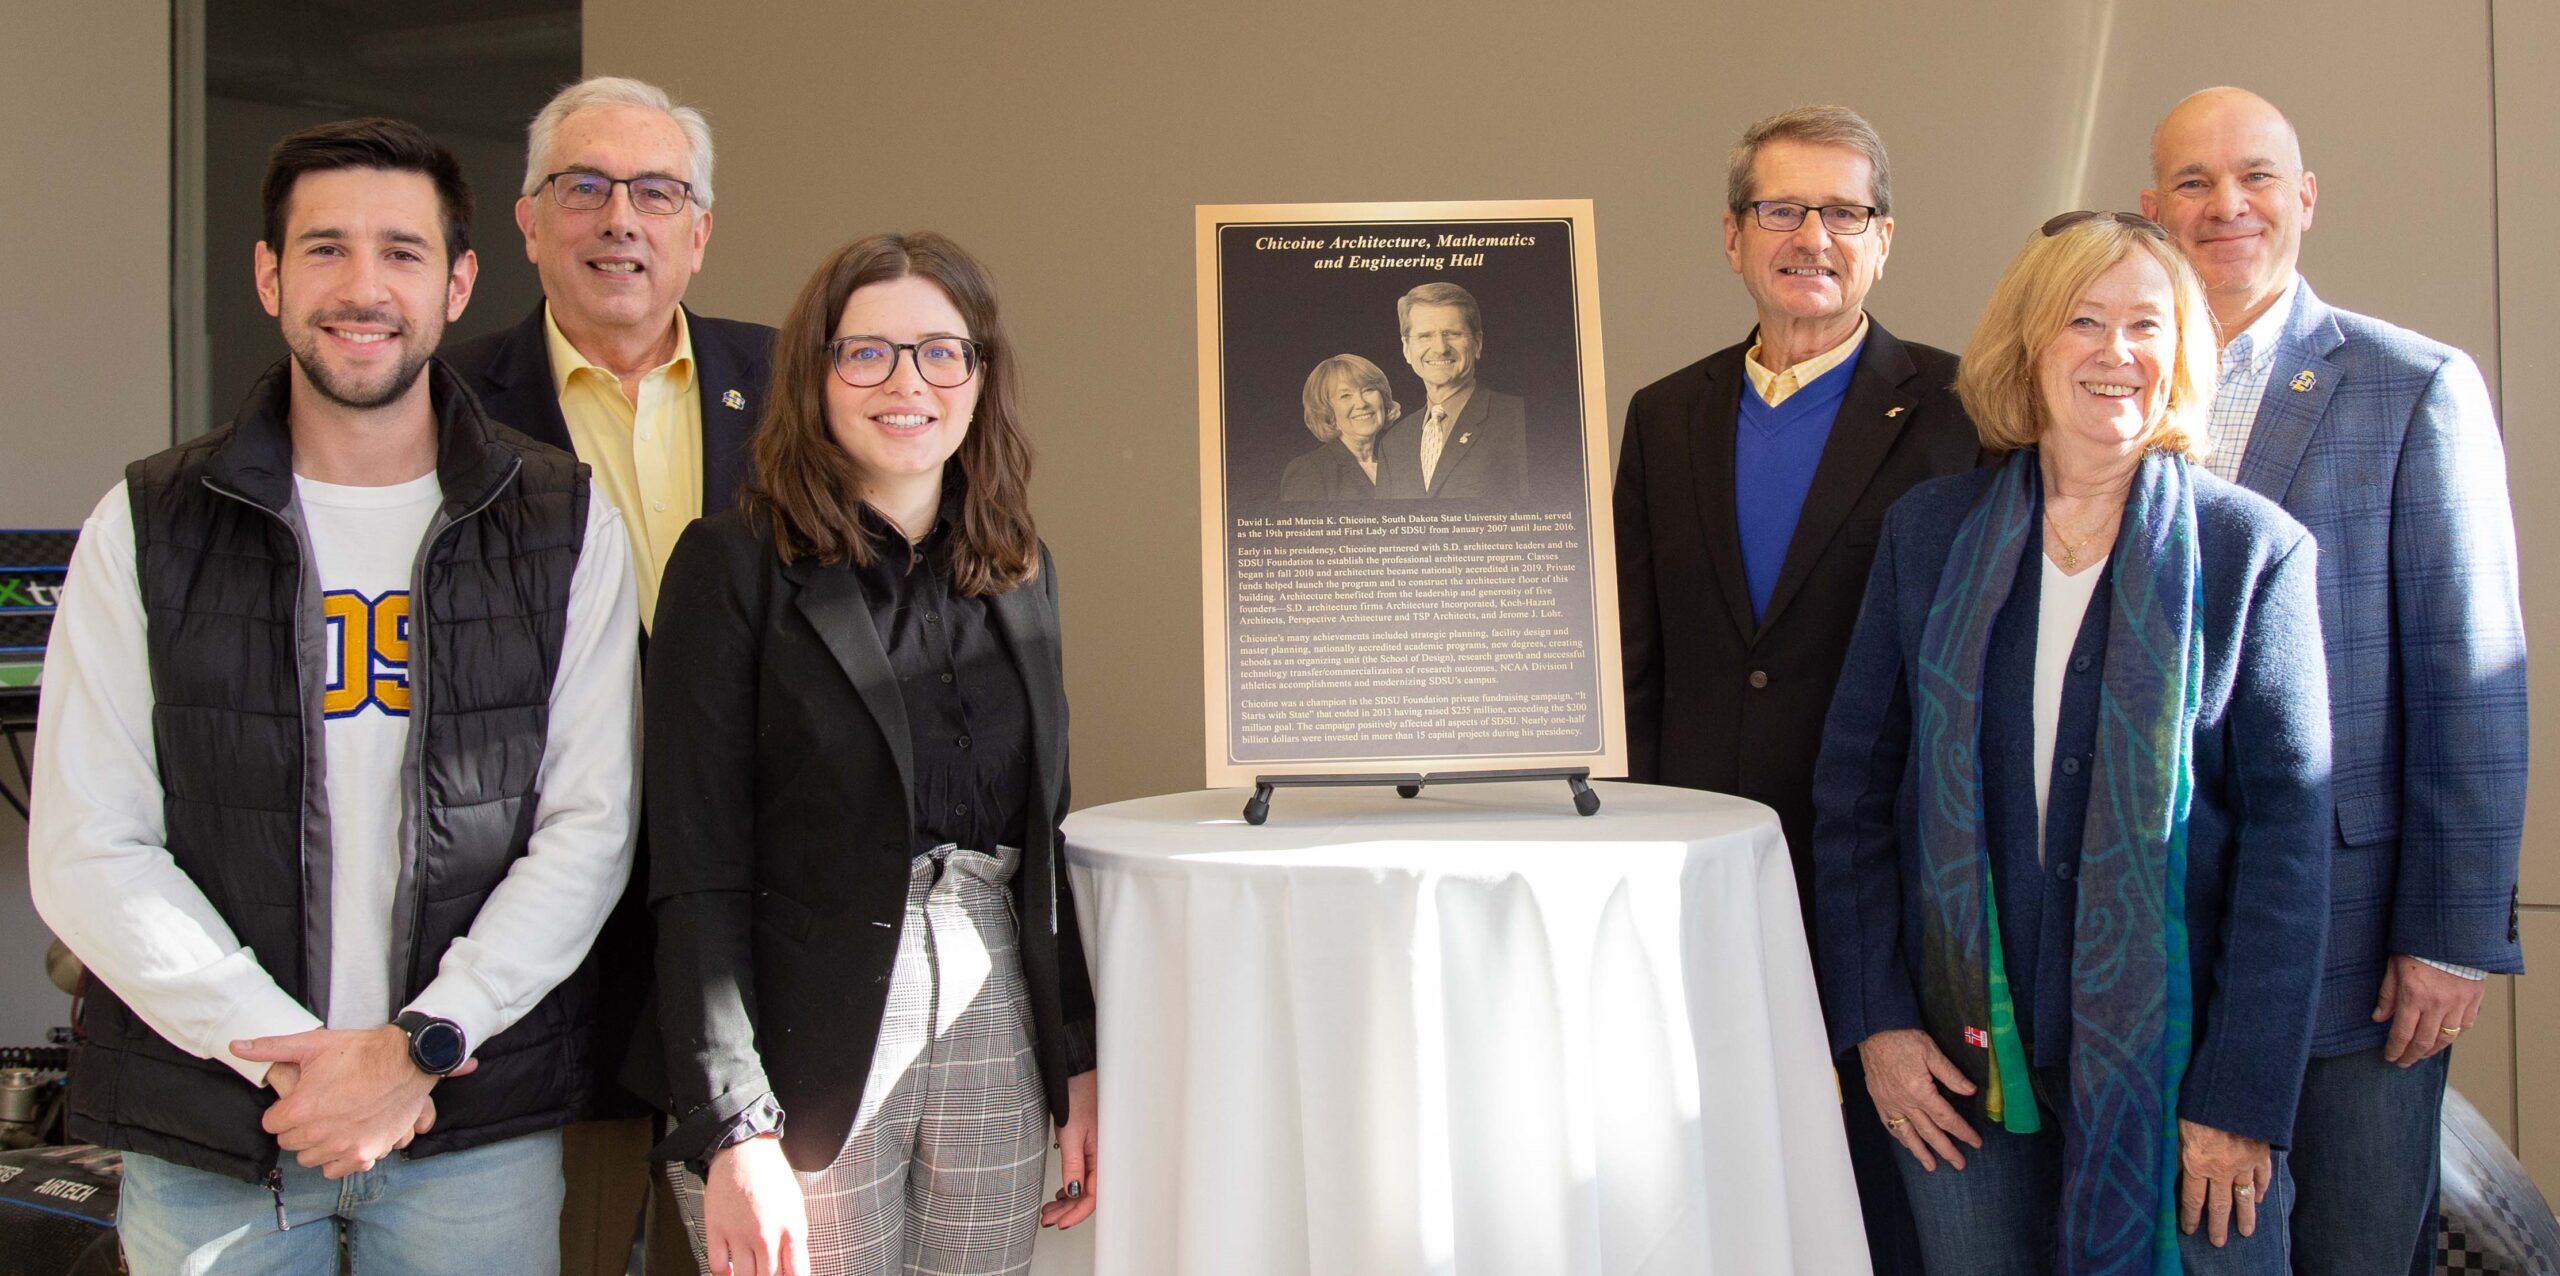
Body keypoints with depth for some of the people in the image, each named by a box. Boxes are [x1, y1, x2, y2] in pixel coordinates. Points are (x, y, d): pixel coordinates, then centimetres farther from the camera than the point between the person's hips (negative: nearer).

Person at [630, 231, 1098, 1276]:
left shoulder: (1019, 570, 10)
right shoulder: (737, 564, -6)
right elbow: (699, 870, -10)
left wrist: (1082, 1058, 9)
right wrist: (733, 1131, -16)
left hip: (997, 1034, 5)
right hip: (814, 1055, -4)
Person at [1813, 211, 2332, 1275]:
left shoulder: (2256, 550, -2)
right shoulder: (1928, 532, 4)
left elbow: (2289, 832, -5)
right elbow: (1854, 782, 5)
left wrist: (2242, 1097, -11)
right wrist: (1876, 1022, -3)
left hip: (2168, 1061, -1)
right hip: (1960, 1066, 2)